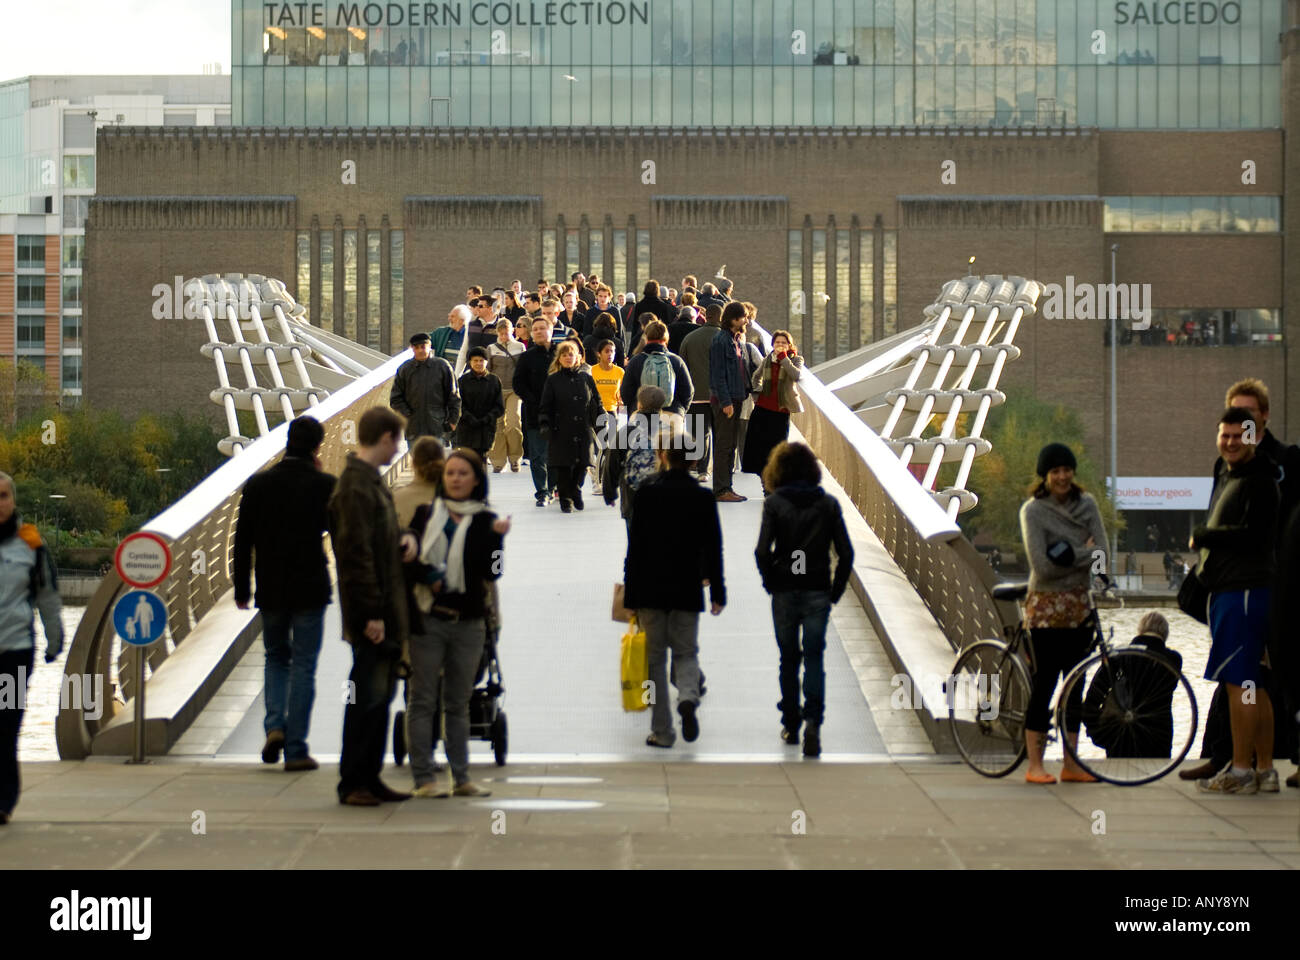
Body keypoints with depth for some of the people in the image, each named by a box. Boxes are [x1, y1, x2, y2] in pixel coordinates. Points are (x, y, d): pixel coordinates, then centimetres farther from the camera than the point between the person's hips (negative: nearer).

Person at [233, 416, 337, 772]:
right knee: (303, 666, 4)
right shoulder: (325, 485, -9)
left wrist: (241, 589, 9)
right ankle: (296, 749, 2)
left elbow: (243, 541, 0)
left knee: (276, 658, 21)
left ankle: (274, 725, 0)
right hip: (310, 589, -2)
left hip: (270, 591, 2)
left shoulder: (258, 484, -2)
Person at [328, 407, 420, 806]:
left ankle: (369, 777, 19)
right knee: (368, 695, -5)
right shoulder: (356, 486, -16)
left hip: (387, 611, 10)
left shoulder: (371, 481, 15)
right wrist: (372, 614, -21)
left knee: (380, 692, 13)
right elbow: (356, 553, -20)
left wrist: (406, 538, 2)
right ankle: (353, 782, 1)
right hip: (371, 612, -10)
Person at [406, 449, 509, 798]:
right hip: (428, 618, -1)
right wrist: (426, 576, -17)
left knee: (459, 702, 10)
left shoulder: (485, 521, 5)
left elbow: (492, 570, -5)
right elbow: (406, 557, 0)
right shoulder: (426, 514, 5)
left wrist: (496, 537, -19)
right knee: (424, 700, -2)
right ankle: (424, 778, 0)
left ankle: (461, 777, 14)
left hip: (469, 622, 1)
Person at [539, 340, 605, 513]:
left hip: (584, 431, 2)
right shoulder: (553, 380, 5)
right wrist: (544, 424, -9)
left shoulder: (586, 379, 10)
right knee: (563, 466, -4)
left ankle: (576, 491, 28)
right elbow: (545, 406, 4)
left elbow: (597, 403, 15)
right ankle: (566, 499, 8)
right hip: (561, 431, -2)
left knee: (582, 464, 3)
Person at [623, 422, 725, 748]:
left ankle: (662, 730, 5)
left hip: (650, 588, -1)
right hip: (687, 589, 1)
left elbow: (635, 545, -5)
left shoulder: (647, 493, -6)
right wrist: (717, 592, 8)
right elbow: (713, 548, 0)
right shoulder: (703, 497, -3)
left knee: (655, 657, 7)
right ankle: (688, 697, -18)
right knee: (686, 651, 14)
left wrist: (630, 591, 1)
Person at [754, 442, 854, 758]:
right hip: (818, 593, 1)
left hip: (785, 593, -1)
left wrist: (771, 582, 2)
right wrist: (836, 590, 6)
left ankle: (790, 725, 20)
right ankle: (812, 719, -19)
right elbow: (845, 552, -2)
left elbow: (763, 550, -13)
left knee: (789, 660, 13)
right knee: (814, 658, 1)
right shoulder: (828, 504, 1)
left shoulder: (774, 503, -5)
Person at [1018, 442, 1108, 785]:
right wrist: (1084, 556, -9)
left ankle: (1071, 764, 13)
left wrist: (1070, 556, -17)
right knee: (1044, 683, -6)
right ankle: (1035, 766, -1)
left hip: (1079, 605, 5)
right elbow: (1042, 564, -16)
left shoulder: (1087, 504, 7)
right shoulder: (1033, 510, -7)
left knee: (1075, 685, 7)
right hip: (1046, 607, -5)